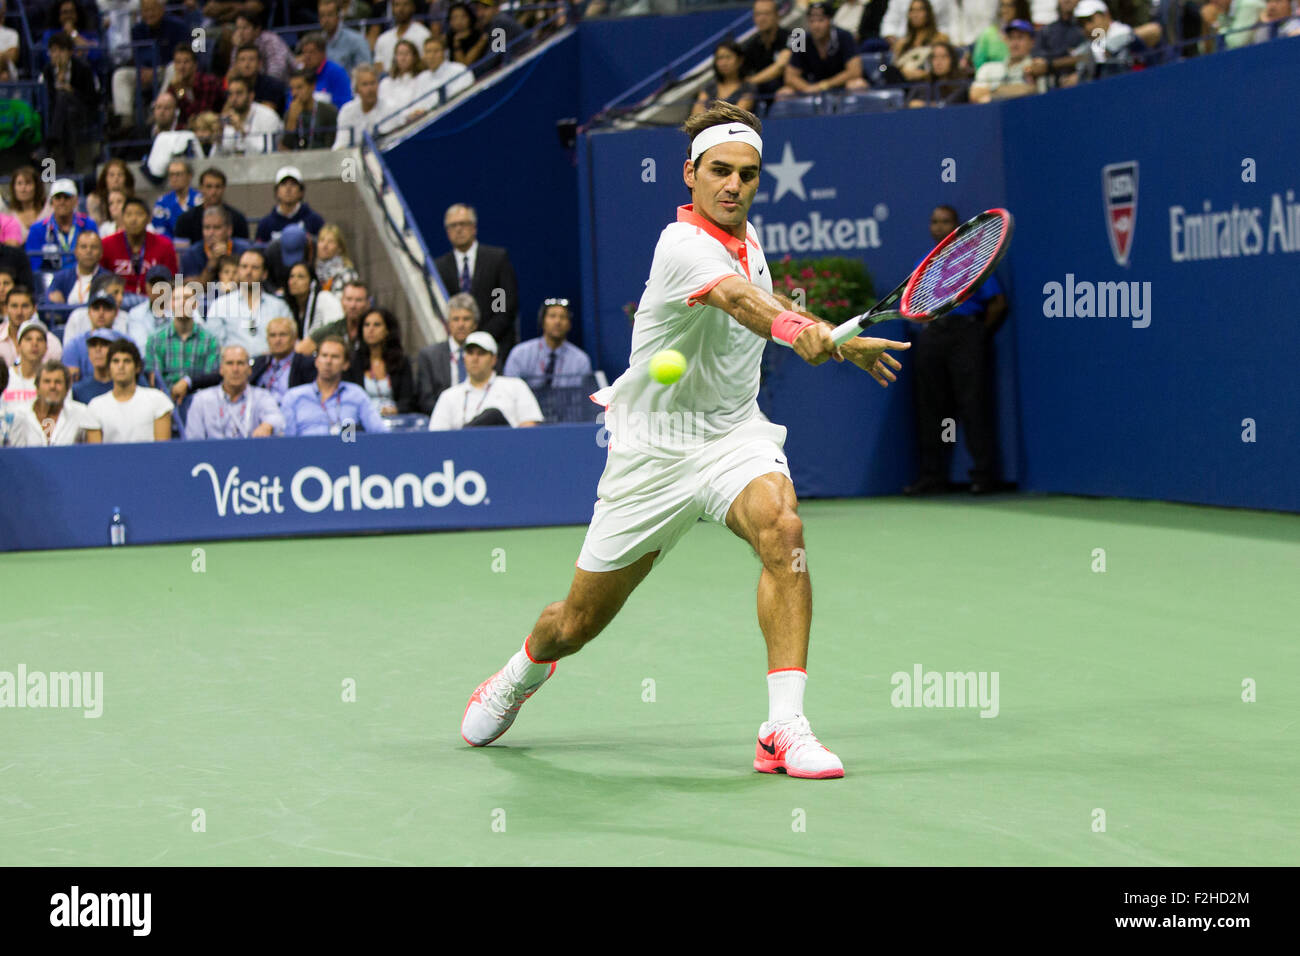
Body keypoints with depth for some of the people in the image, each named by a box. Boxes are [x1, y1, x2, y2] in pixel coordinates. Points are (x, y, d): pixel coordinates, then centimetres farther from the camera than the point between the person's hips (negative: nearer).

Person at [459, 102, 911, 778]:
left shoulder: (746, 236, 4)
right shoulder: (685, 245, -21)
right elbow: (735, 298, -44)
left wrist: (837, 341, 19)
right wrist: (795, 326, -63)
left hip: (735, 434, 5)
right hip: (654, 450, -5)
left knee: (781, 526, -30)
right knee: (577, 624, 9)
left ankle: (784, 729, -31)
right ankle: (523, 672, 47)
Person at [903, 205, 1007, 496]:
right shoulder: (923, 265, 18)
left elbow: (997, 303, 1)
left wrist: (979, 332, 0)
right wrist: (923, 330, 7)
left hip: (965, 333, -5)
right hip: (929, 338, 5)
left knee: (973, 404, -8)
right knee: (930, 408, 4)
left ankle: (984, 474, -6)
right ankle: (932, 475, 8)